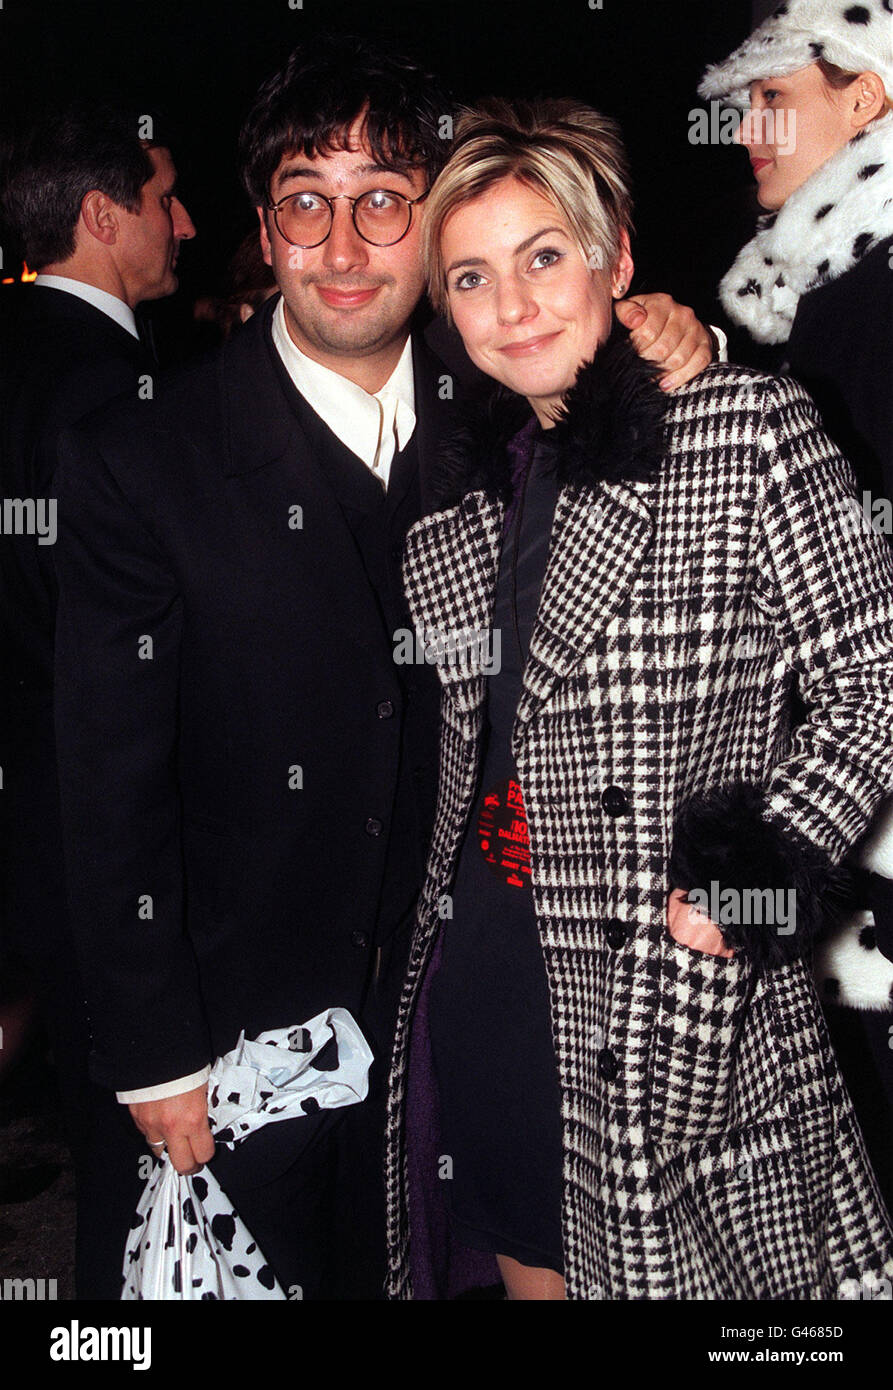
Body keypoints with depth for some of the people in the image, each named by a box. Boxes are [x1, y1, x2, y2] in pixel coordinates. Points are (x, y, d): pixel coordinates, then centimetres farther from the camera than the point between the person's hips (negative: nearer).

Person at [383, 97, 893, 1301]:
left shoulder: (748, 431, -9)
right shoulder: (465, 477, 9)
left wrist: (745, 873, -15)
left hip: (675, 986, -5)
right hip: (479, 971, 6)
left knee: (662, 1267, 7)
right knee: (531, 1262, 18)